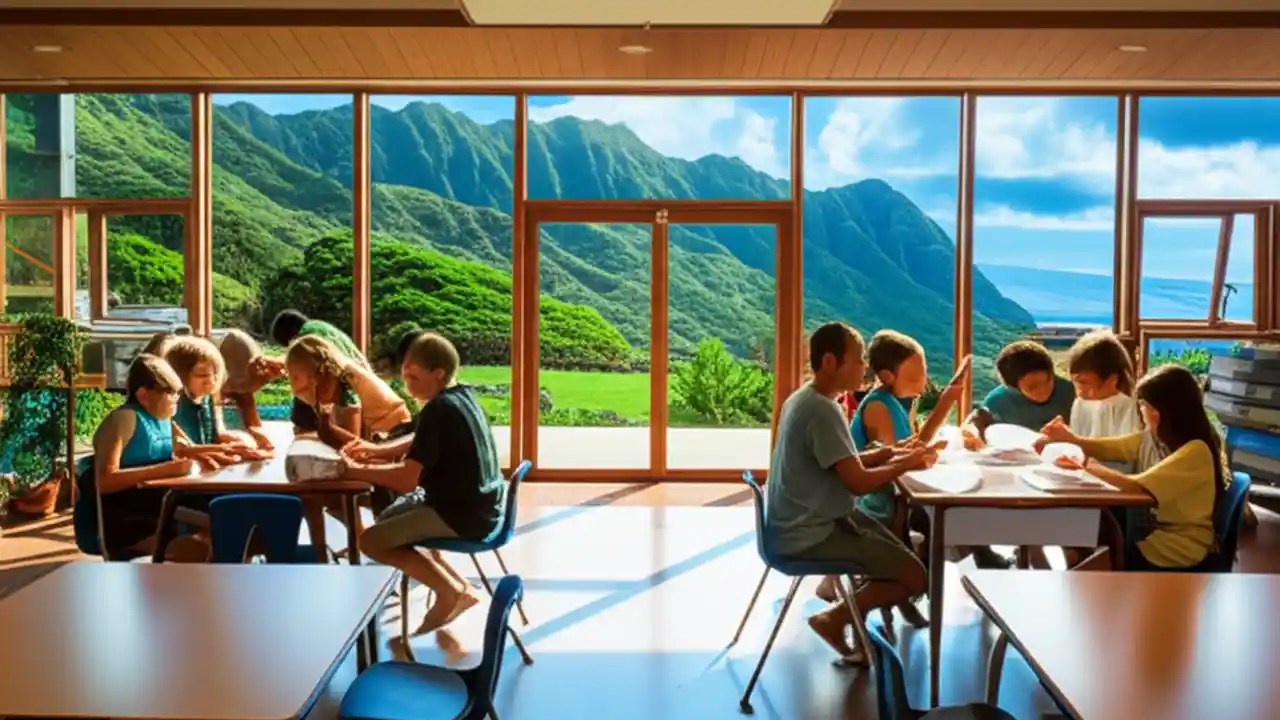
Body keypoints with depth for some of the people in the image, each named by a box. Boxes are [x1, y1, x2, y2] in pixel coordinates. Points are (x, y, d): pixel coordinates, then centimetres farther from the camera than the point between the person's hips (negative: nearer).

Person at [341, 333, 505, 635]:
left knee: (371, 541, -6)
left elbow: (407, 480, -24)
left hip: (463, 514, -10)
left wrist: (356, 471, -12)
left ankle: (449, 591, 4)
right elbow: (426, 447, 20)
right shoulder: (462, 395, 7)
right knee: (389, 519, 24)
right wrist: (377, 452, 9)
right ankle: (458, 586, 18)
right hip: (482, 505, 10)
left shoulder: (437, 409, -21)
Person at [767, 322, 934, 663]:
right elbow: (858, 482, -24)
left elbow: (844, 462, 17)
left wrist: (888, 453, 4)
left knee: (903, 550, 16)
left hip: (806, 522, 10)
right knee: (914, 576, -7)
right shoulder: (822, 410, -23)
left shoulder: (804, 398, 8)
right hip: (811, 534, -10)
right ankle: (834, 618, 4)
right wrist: (905, 464, -8)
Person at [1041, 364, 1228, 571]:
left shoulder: (1195, 452, -24)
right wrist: (1070, 438, -9)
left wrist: (1088, 467, -20)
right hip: (1155, 528, 7)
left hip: (1178, 548, -7)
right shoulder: (1154, 437, 1)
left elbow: (1138, 486, -31)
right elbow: (1110, 448, 9)